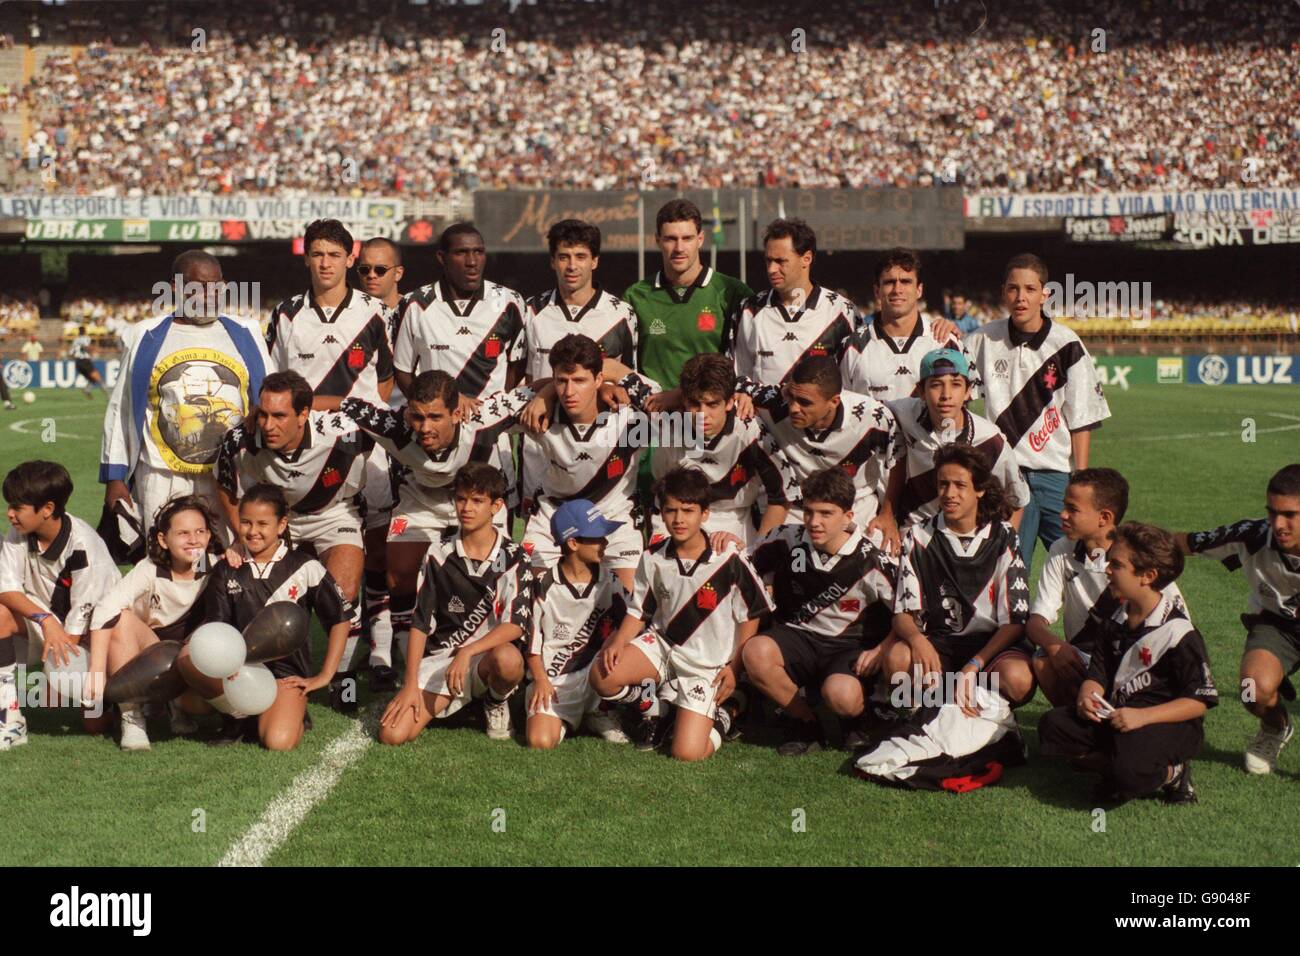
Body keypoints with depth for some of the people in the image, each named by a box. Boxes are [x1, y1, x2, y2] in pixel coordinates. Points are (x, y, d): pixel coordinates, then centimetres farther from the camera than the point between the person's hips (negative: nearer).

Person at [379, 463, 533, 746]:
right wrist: (411, 684, -5)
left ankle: (496, 702, -2)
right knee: (392, 734, -17)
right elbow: (420, 623, 2)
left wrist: (466, 653, -26)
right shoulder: (439, 555, 2)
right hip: (439, 657, 2)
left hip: (488, 653, -2)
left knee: (508, 659, -40)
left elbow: (516, 624, -14)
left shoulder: (513, 558, -5)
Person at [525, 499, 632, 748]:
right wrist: (540, 680, -9)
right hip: (551, 680, -2)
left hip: (592, 673, 3)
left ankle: (597, 712, -3)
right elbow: (532, 637, 2)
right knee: (541, 740, -26)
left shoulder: (609, 581, 2)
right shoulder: (544, 585, -3)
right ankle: (564, 717, 9)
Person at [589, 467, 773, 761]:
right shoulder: (653, 558, -4)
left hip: (706, 666, -4)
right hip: (661, 645, 4)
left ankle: (715, 719, 19)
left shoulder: (729, 560, -15)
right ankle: (654, 702, 9)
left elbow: (750, 617, -5)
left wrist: (733, 667, -9)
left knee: (687, 752, -17)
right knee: (602, 676, -23)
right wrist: (617, 643, -13)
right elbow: (638, 612, 5)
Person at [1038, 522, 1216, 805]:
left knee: (1130, 770, -33)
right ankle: (1117, 771, -10)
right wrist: (1087, 697, -16)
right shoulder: (1112, 620, 7)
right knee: (1053, 726, -12)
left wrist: (1142, 716, -24)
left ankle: (1170, 773, 1)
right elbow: (1097, 675, 9)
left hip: (1166, 722, -6)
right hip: (1115, 715, 6)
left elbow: (1200, 701, -15)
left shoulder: (1178, 632, -14)